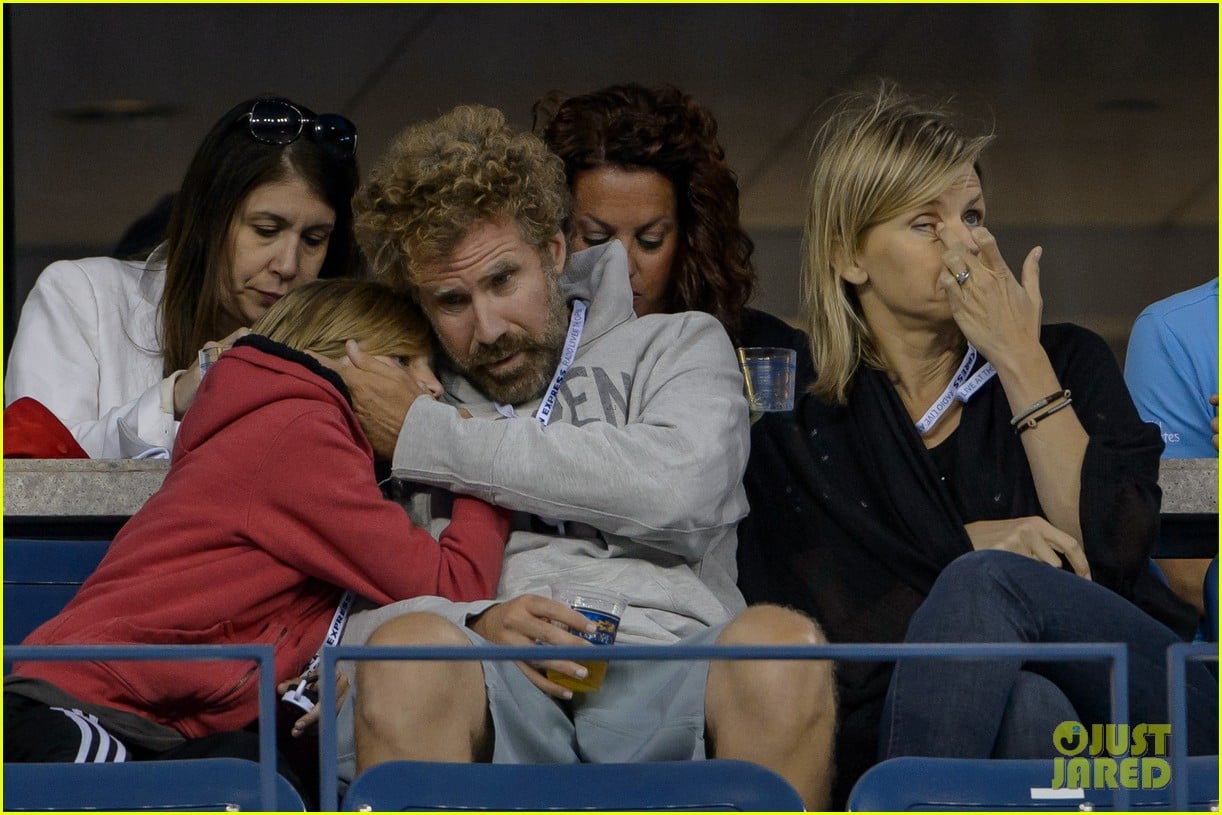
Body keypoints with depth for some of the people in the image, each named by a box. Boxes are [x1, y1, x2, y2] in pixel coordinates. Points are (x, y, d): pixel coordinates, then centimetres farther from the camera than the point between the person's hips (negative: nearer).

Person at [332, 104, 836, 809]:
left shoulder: (678, 345, 24)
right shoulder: (401, 400, 27)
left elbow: (680, 487, 0)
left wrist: (430, 438, 7)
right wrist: (474, 624, -8)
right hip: (488, 691, 1)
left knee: (780, 645, -36)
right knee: (406, 649, -35)